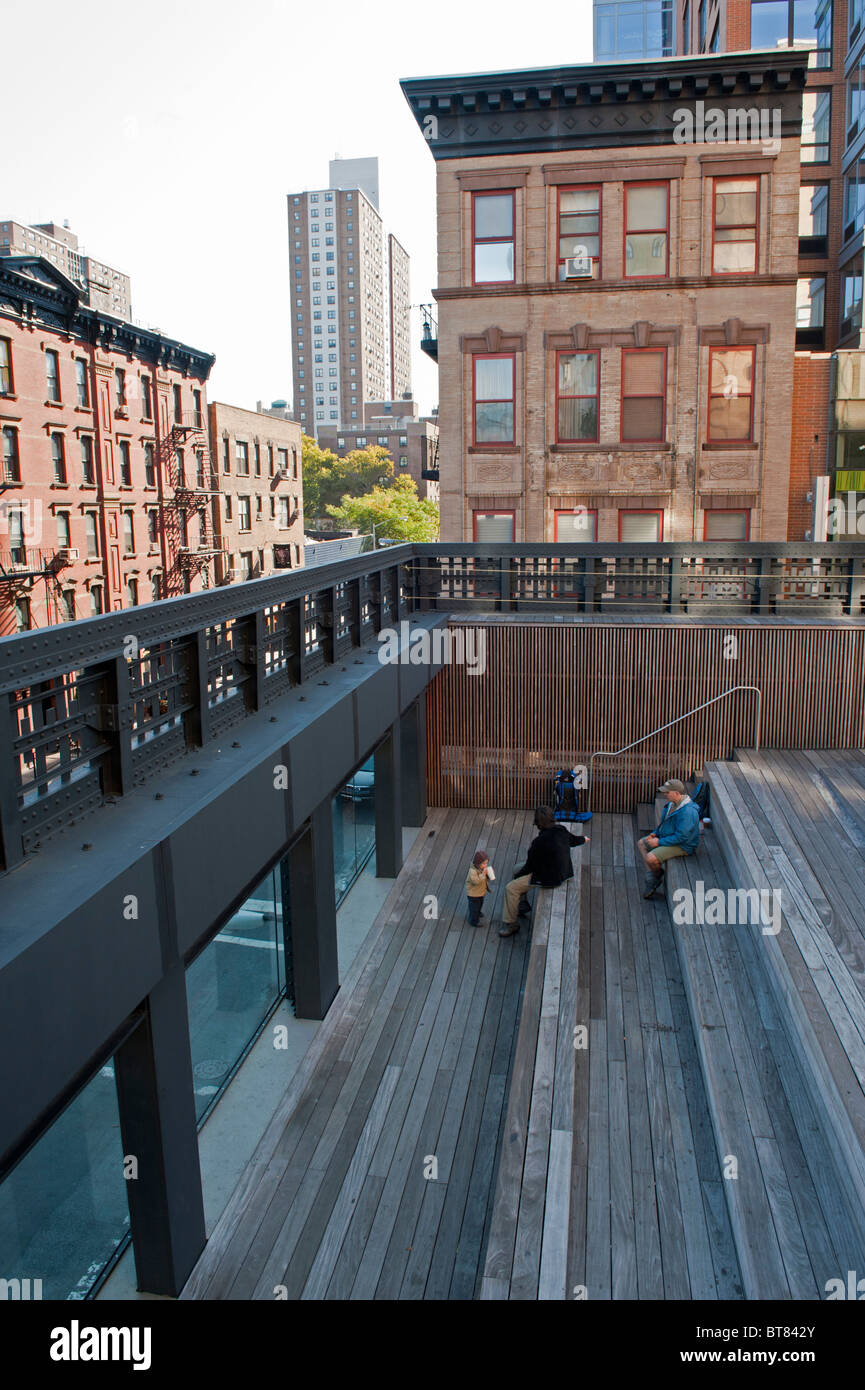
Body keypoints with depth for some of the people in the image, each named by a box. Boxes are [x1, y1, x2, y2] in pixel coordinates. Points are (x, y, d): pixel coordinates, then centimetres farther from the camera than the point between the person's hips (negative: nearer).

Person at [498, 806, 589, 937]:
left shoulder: (539, 842, -30)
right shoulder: (561, 830, -10)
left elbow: (529, 867, -18)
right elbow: (574, 839, 14)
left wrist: (516, 876, 2)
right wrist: (584, 839, 39)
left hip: (549, 879, -9)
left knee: (511, 888, -3)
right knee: (518, 868, 22)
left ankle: (511, 923, 10)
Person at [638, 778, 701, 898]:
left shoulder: (688, 812, -30)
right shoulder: (672, 804, 1)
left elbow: (681, 837, -29)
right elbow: (665, 823, 18)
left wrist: (659, 842, -22)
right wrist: (655, 833, 2)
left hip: (682, 845, -10)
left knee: (650, 858, -24)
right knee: (641, 844, 11)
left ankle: (658, 875, 10)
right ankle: (650, 878, 2)